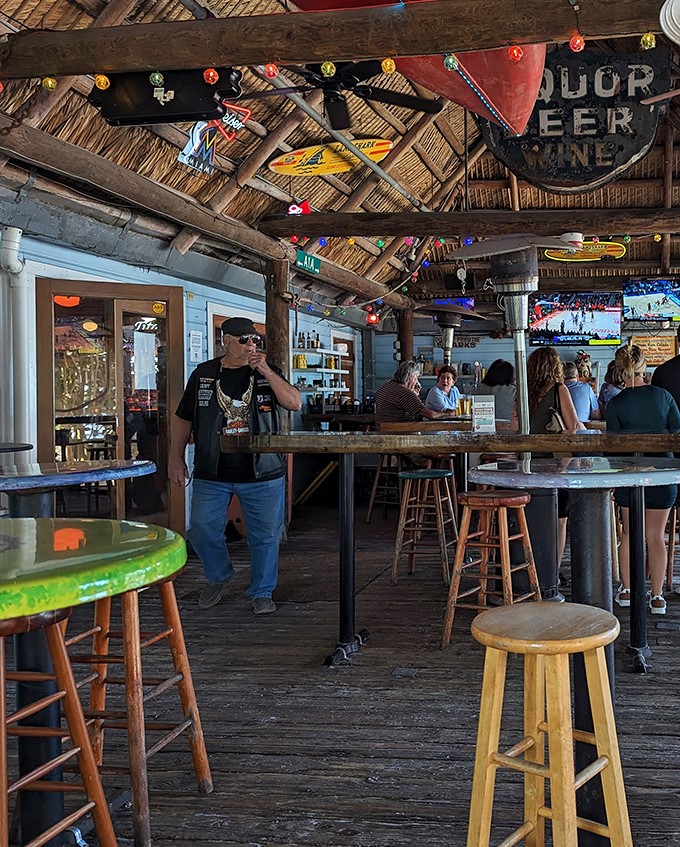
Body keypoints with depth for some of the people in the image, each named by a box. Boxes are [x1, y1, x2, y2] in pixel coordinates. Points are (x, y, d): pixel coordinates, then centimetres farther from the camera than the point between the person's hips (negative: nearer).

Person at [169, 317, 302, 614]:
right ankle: (218, 577, 29)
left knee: (265, 535, 4)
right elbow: (183, 418, 11)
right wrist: (176, 456, 6)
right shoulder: (203, 374, 5)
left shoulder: (266, 372, 5)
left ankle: (262, 592, 20)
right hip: (211, 474, 1)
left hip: (262, 473, 0)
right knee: (202, 530, 1)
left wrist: (265, 371, -14)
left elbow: (294, 403, -8)